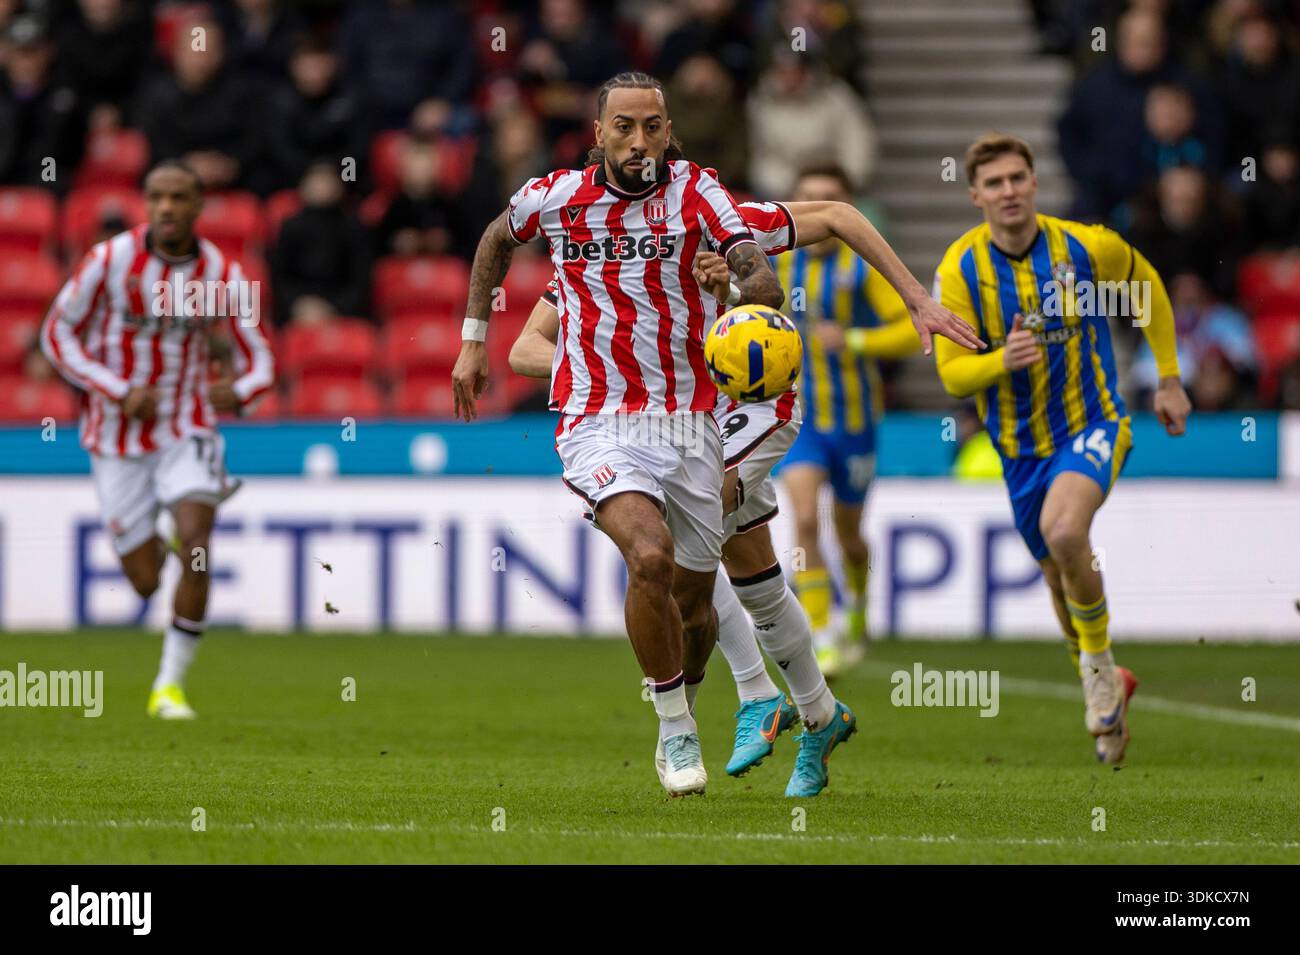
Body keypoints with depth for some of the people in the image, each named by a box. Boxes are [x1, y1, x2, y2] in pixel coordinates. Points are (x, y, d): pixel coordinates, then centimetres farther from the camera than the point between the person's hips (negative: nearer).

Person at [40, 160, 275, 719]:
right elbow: (57, 334, -5)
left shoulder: (222, 274, -7)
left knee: (195, 545, -22)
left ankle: (170, 685, -10)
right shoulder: (110, 259, -12)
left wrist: (239, 392, -25)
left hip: (187, 431, 0)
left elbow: (258, 363, 0)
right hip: (117, 439, 0)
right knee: (146, 581, 3)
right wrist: (119, 392, -17)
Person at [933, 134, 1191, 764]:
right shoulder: (960, 270, -11)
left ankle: (1099, 664, -9)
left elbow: (1148, 288, 9)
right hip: (1020, 446, 3)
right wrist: (1002, 361, -31)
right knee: (1059, 577, 14)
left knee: (1063, 531, -31)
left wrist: (1169, 380, 10)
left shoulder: (1088, 247, -12)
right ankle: (1107, 689, 40)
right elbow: (952, 376, -9)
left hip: (1092, 425, -3)